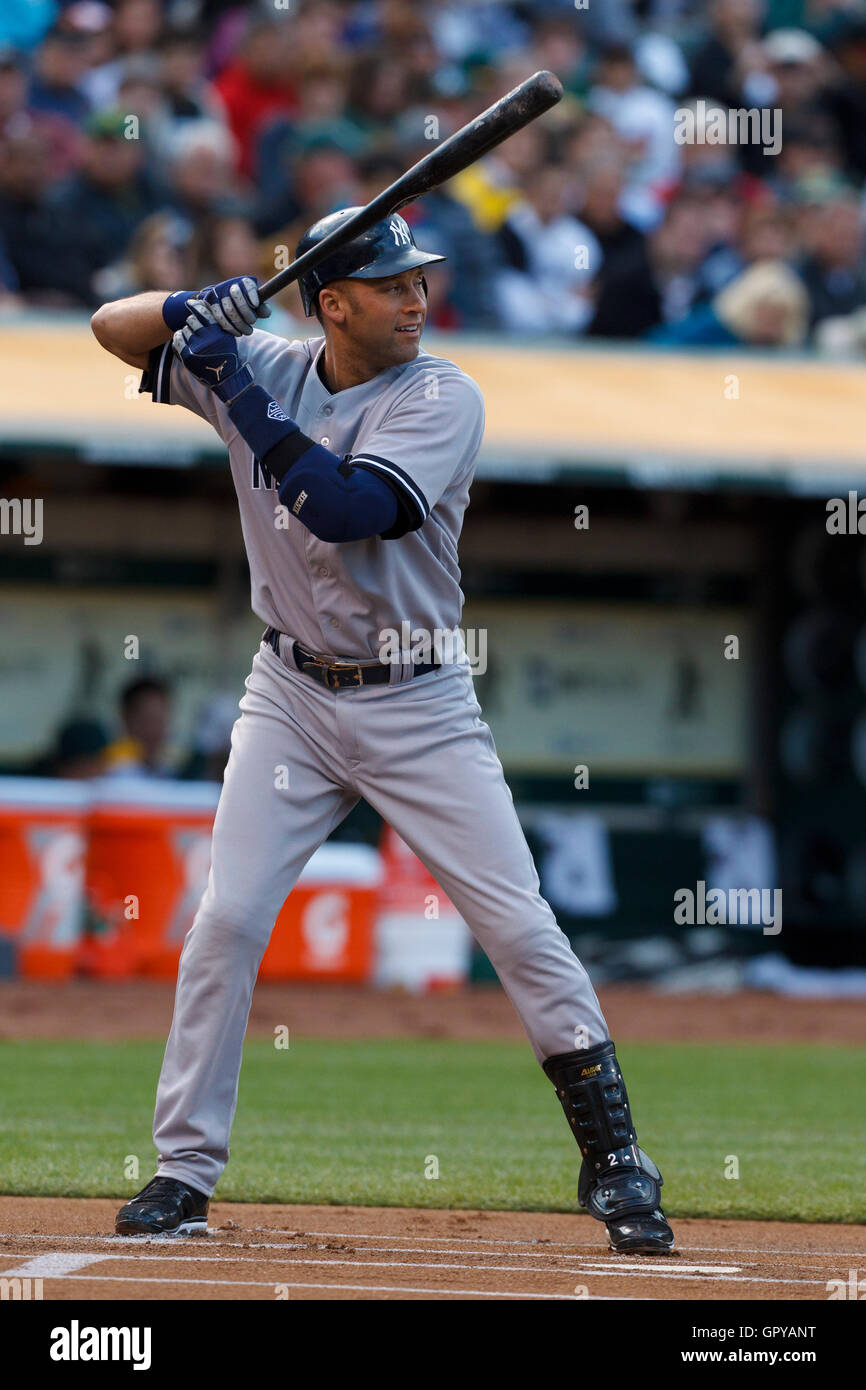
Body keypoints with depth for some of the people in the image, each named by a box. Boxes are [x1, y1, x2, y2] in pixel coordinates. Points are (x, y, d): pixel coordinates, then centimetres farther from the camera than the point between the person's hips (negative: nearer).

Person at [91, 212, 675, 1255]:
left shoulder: (443, 398, -13)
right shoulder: (268, 370, 0)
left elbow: (345, 509, -28)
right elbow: (113, 328, 5)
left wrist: (241, 393, -26)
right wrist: (199, 308, -16)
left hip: (419, 708, -3)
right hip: (292, 696, 3)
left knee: (522, 928, -6)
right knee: (226, 921, -7)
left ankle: (615, 1161, 3)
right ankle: (183, 1170, 3)